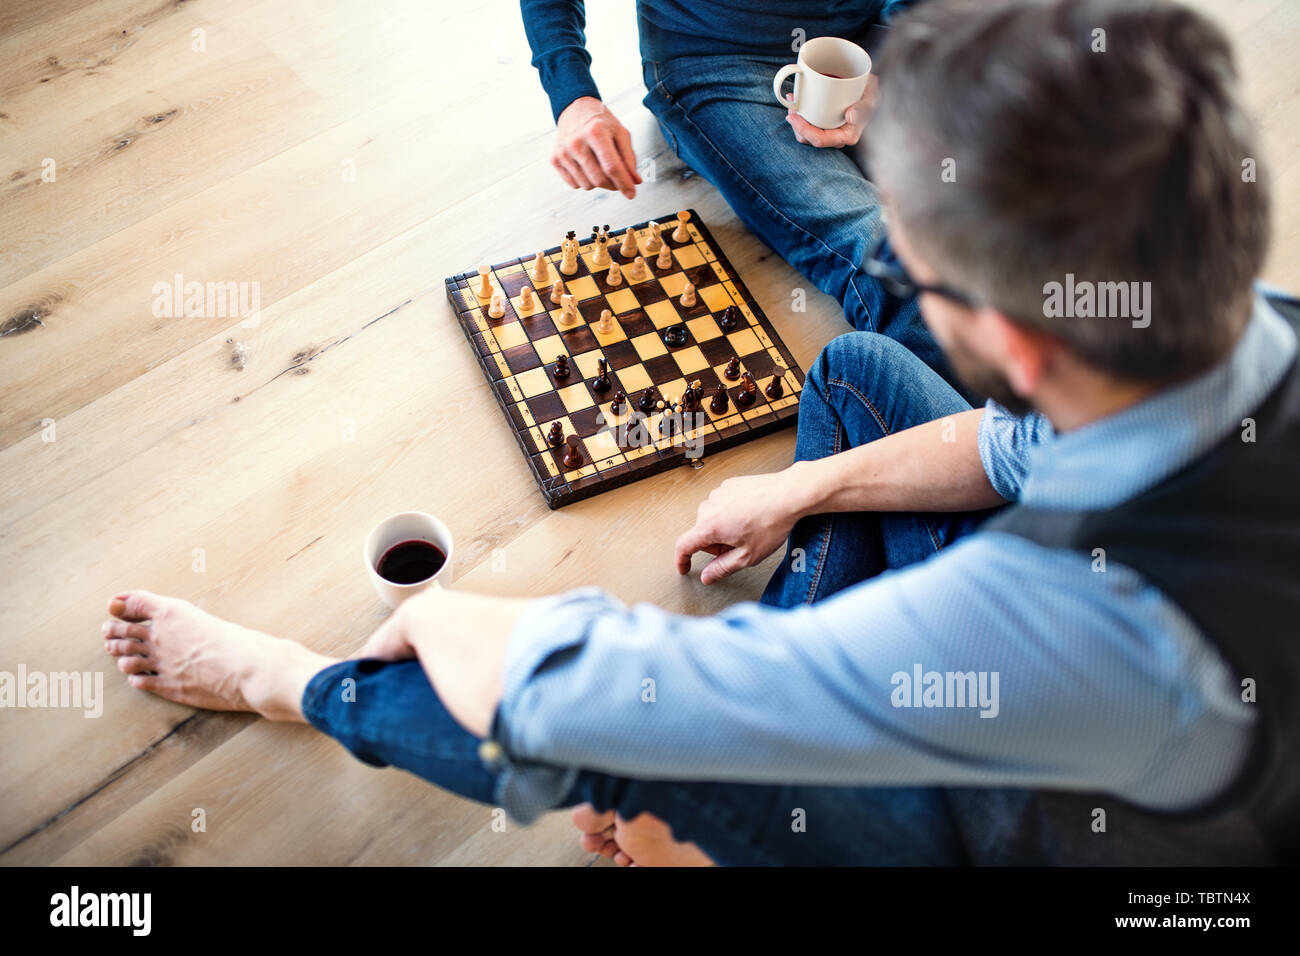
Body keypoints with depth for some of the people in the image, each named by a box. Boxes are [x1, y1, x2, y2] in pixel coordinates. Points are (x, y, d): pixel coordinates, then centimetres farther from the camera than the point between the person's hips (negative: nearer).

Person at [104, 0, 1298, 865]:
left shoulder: (1106, 632, -47)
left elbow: (562, 691, -41)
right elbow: (1034, 439, 0)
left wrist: (436, 612, -19)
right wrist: (799, 491, 4)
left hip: (1012, 827, -6)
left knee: (547, 716, -16)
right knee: (850, 367, 9)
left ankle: (290, 683, 15)